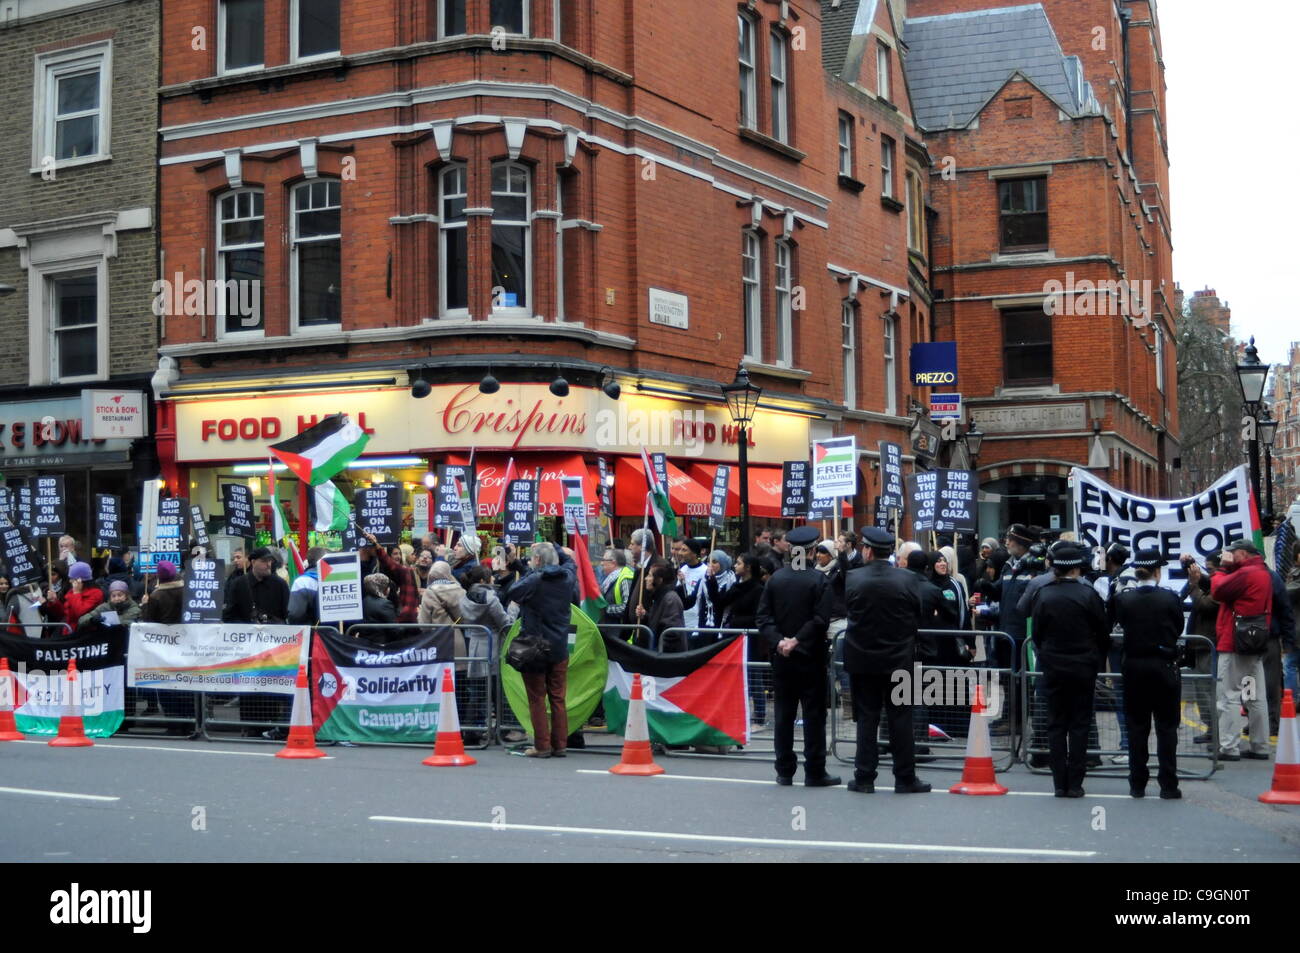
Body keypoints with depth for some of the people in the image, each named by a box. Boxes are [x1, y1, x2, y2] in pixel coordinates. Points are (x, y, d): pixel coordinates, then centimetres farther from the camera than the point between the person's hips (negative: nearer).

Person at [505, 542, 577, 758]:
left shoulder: (533, 580, -16)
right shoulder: (567, 577, 1)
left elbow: (508, 596, -11)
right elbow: (569, 558, 22)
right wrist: (552, 546, 23)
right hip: (560, 648, 5)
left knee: (537, 698, 3)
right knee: (558, 698, 10)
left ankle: (542, 745, 1)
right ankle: (559, 745, 11)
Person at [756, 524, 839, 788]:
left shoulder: (775, 578, 3)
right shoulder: (818, 580, -9)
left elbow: (763, 617, -2)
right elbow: (820, 620, -16)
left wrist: (779, 641, -9)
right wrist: (797, 641, -12)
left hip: (782, 657, 4)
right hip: (811, 657, -4)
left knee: (784, 715, 8)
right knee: (814, 715, 2)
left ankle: (784, 771, 11)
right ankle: (814, 772, 3)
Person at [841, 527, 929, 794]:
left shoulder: (852, 579, -9)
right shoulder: (907, 579, -8)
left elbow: (845, 610, 3)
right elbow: (919, 615, 1)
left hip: (862, 659, 0)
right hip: (899, 660, 0)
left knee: (866, 718, 6)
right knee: (900, 718, 6)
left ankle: (864, 778, 8)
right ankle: (905, 778, 8)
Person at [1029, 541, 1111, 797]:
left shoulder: (1043, 595, -4)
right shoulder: (1088, 594, -9)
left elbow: (1036, 633, 2)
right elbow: (1104, 632, -3)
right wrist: (1097, 661, 12)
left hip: (1053, 668, 2)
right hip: (1083, 668, -1)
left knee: (1056, 725, 8)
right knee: (1079, 725, 5)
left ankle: (1059, 783, 7)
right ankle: (1075, 784, 3)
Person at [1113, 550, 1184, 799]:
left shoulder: (1123, 598, -6)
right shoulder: (1171, 598, -8)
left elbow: (1120, 625, 5)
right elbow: (1179, 629, 5)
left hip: (1134, 666, 1)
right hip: (1164, 666, -1)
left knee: (1136, 727, 8)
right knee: (1166, 727, 5)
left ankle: (1137, 785, 11)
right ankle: (1168, 785, 4)